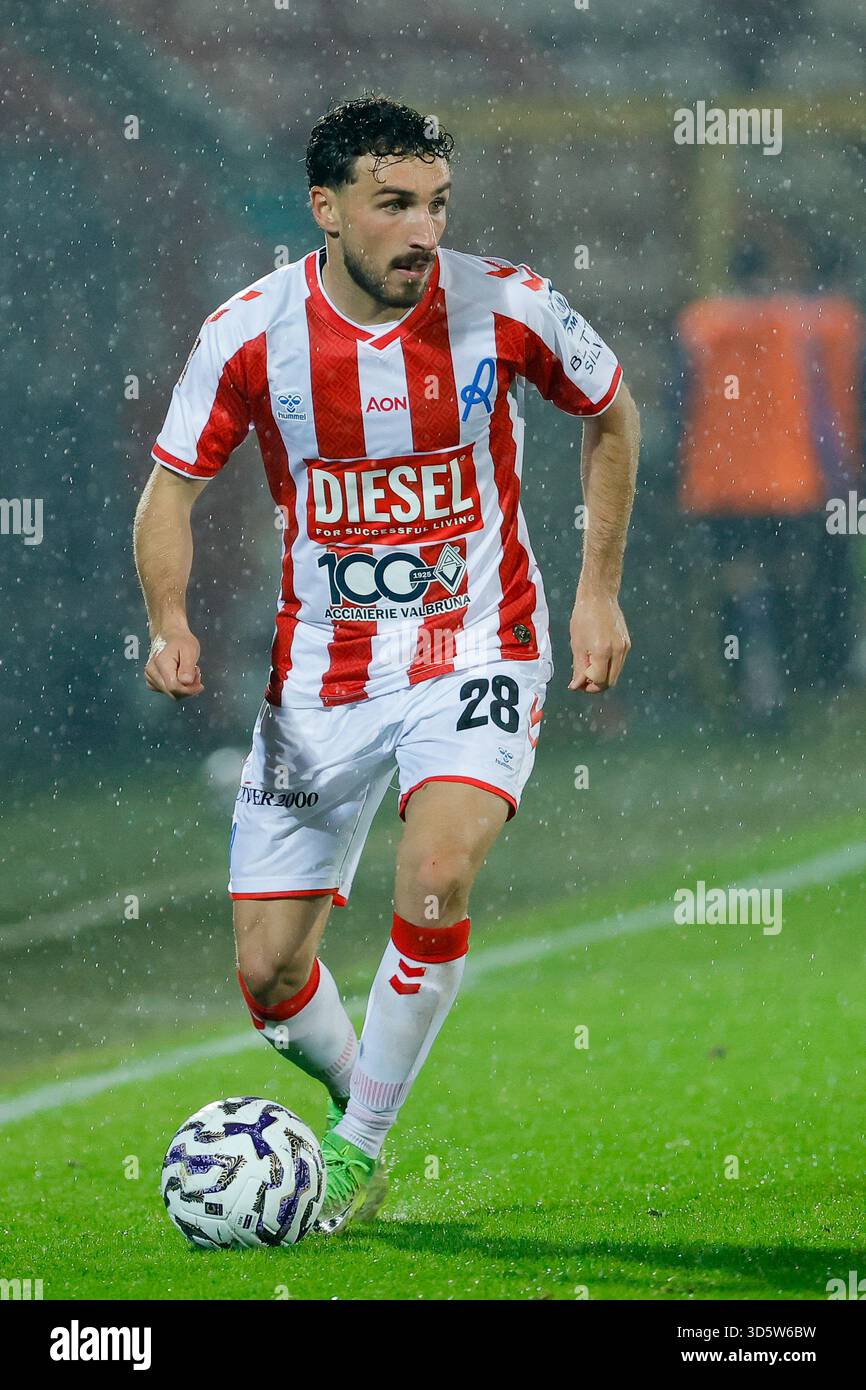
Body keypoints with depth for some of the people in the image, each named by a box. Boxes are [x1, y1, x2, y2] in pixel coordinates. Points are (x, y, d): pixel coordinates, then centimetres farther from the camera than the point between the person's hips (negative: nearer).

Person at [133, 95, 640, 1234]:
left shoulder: (505, 309, -12)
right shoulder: (250, 334, -12)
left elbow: (611, 411, 8)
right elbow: (172, 489, 1)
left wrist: (599, 592, 5)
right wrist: (170, 620, -18)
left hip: (476, 652, -2)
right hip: (320, 674, 2)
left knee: (435, 880, -29)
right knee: (269, 973, 0)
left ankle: (360, 1145, -9)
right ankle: (355, 1091, 34)